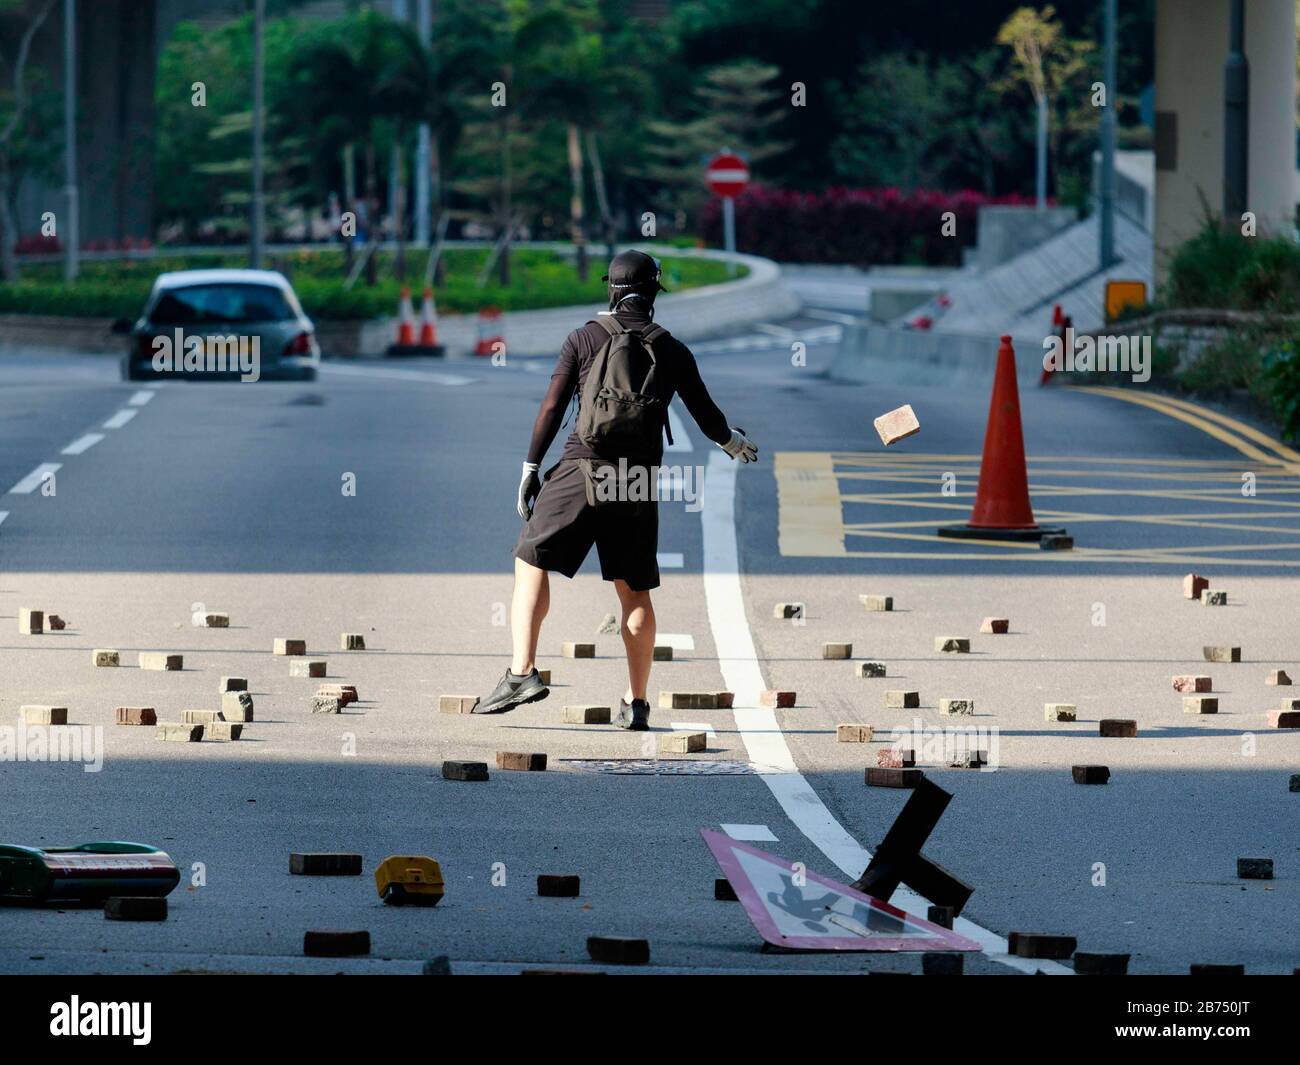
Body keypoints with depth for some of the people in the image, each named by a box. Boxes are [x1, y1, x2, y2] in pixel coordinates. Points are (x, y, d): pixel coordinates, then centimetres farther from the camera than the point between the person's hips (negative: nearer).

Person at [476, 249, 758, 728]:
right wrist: (733, 442, 39)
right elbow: (706, 415, 18)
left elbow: (553, 407, -1)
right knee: (635, 594, 10)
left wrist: (530, 469, 4)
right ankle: (636, 702, 9)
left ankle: (522, 672, -13)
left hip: (582, 472, -2)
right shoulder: (673, 351, 9)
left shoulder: (584, 339, 3)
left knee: (532, 562, 4)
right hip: (639, 481, 2)